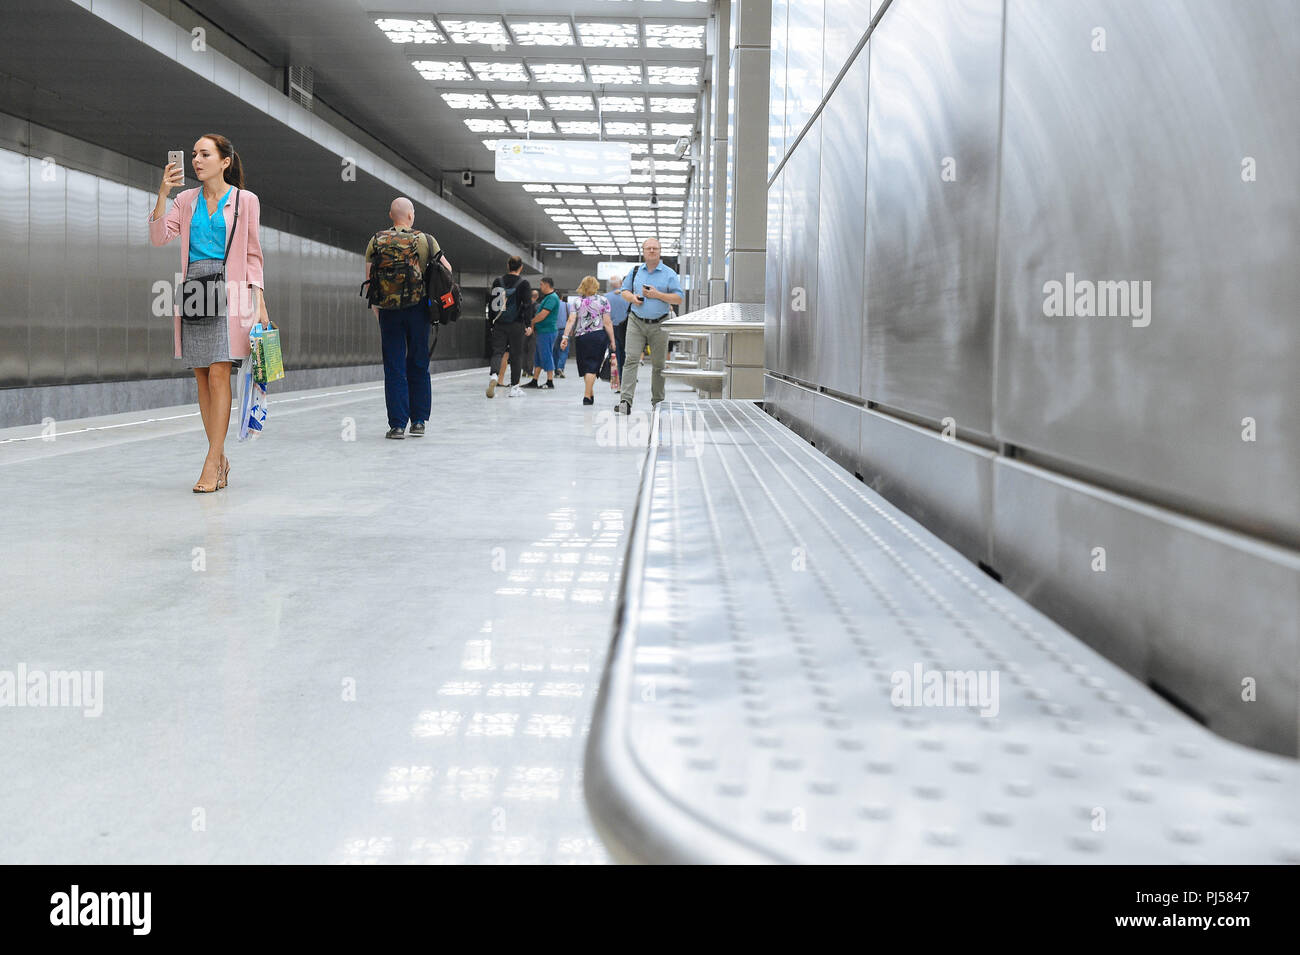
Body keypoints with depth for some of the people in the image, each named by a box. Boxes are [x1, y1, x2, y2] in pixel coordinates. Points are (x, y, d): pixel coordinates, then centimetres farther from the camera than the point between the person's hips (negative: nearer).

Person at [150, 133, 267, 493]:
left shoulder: (246, 201, 4)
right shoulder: (186, 200, 13)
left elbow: (252, 255, 4)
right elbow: (159, 237, 2)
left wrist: (260, 302, -3)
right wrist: (163, 192, -6)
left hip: (228, 291, -4)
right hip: (194, 289, 4)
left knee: (218, 374, -12)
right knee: (201, 377, 3)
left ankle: (212, 463, -13)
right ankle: (221, 459, 10)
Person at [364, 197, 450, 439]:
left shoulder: (376, 242, 0)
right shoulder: (425, 240, -2)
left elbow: (369, 280, 1)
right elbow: (447, 270, 6)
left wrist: (376, 309, 13)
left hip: (388, 311, 0)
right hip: (417, 309, 0)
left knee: (394, 369, 4)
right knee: (418, 366, 11)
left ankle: (397, 425, 0)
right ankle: (419, 421, 13)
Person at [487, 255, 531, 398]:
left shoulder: (498, 281, 5)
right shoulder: (523, 283, -4)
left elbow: (491, 303, 7)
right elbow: (528, 304, -10)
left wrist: (494, 319, 16)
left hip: (499, 324, 2)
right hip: (516, 325, -2)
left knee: (497, 351, 4)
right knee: (516, 355, 6)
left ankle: (493, 374, -25)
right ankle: (514, 387, 10)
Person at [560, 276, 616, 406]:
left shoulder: (577, 302, 6)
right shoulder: (603, 300, 1)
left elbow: (571, 320, -5)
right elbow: (607, 323, -2)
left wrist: (565, 336, -6)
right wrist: (612, 341, 1)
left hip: (580, 337, 2)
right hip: (598, 336, -2)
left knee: (585, 366, 13)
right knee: (592, 366, -1)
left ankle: (590, 394, 21)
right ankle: (587, 396, -10)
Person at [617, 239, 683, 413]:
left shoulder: (669, 274, 3)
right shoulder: (635, 272, 12)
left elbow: (678, 299, -2)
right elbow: (624, 291, 19)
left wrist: (657, 295, -14)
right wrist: (632, 298, -4)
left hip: (659, 325, -1)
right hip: (636, 322, 1)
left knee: (658, 364, 5)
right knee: (631, 360, -12)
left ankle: (657, 402, 16)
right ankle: (626, 400, -18)